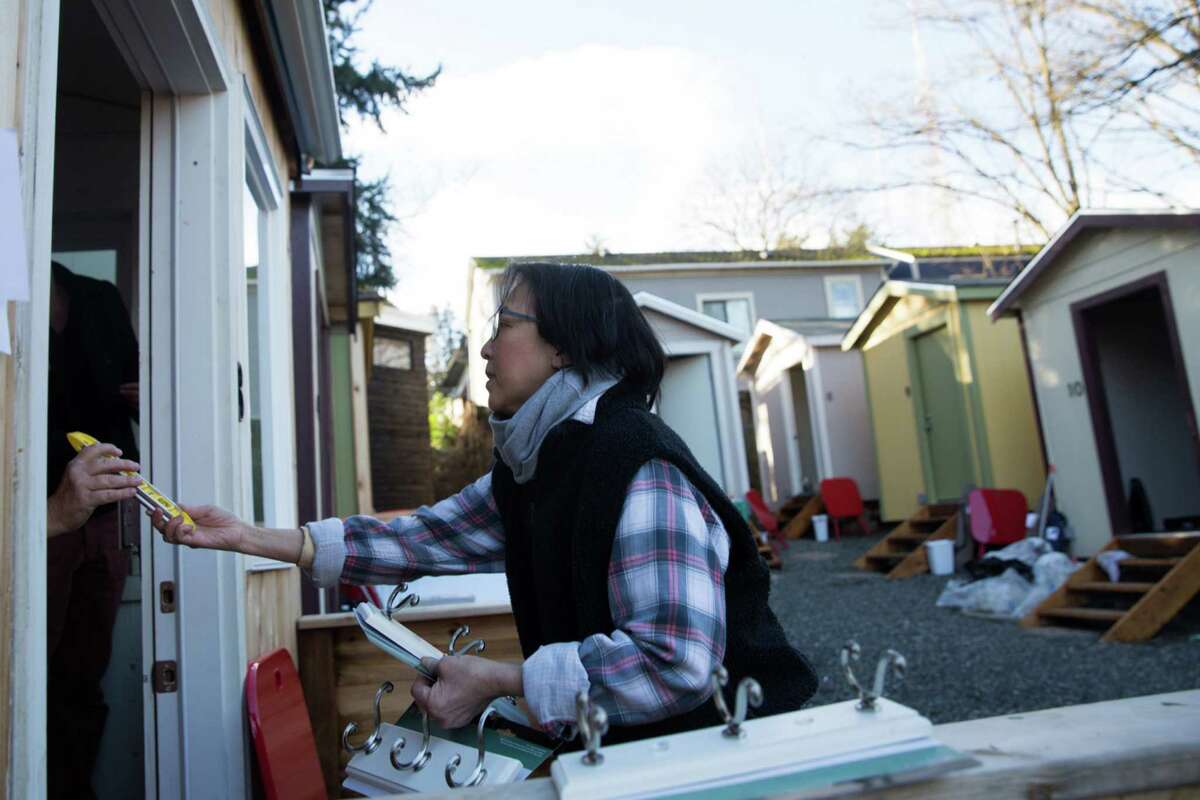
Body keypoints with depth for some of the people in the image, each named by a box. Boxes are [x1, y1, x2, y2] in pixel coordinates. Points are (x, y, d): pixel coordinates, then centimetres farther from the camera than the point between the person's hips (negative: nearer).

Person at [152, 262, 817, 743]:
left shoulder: (638, 468, -24)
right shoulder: (527, 471, 4)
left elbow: (677, 660, -32)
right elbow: (416, 541, 4)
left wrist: (498, 680, -24)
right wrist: (248, 538, 2)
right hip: (624, 748, 7)